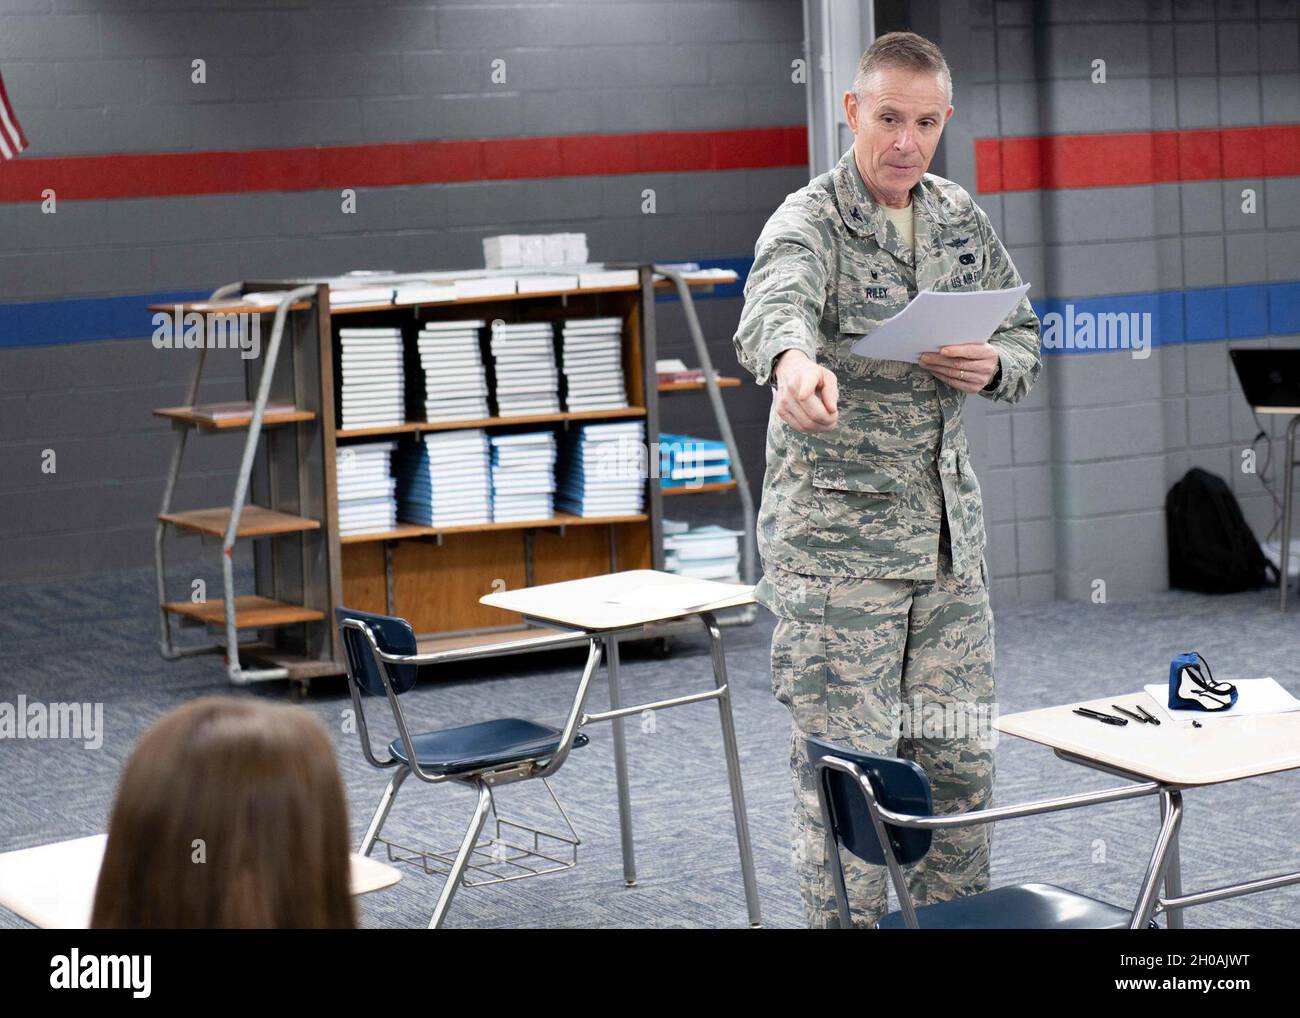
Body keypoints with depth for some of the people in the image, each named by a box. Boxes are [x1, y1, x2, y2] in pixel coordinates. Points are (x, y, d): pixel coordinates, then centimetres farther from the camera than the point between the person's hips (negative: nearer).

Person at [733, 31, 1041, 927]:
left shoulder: (962, 219, 10)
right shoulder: (809, 222, -10)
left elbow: (1025, 338, 19)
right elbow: (777, 304, -33)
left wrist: (992, 367, -6)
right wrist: (794, 362, -57)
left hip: (950, 536, 6)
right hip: (836, 540, -6)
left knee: (958, 757, 12)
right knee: (848, 763, -4)